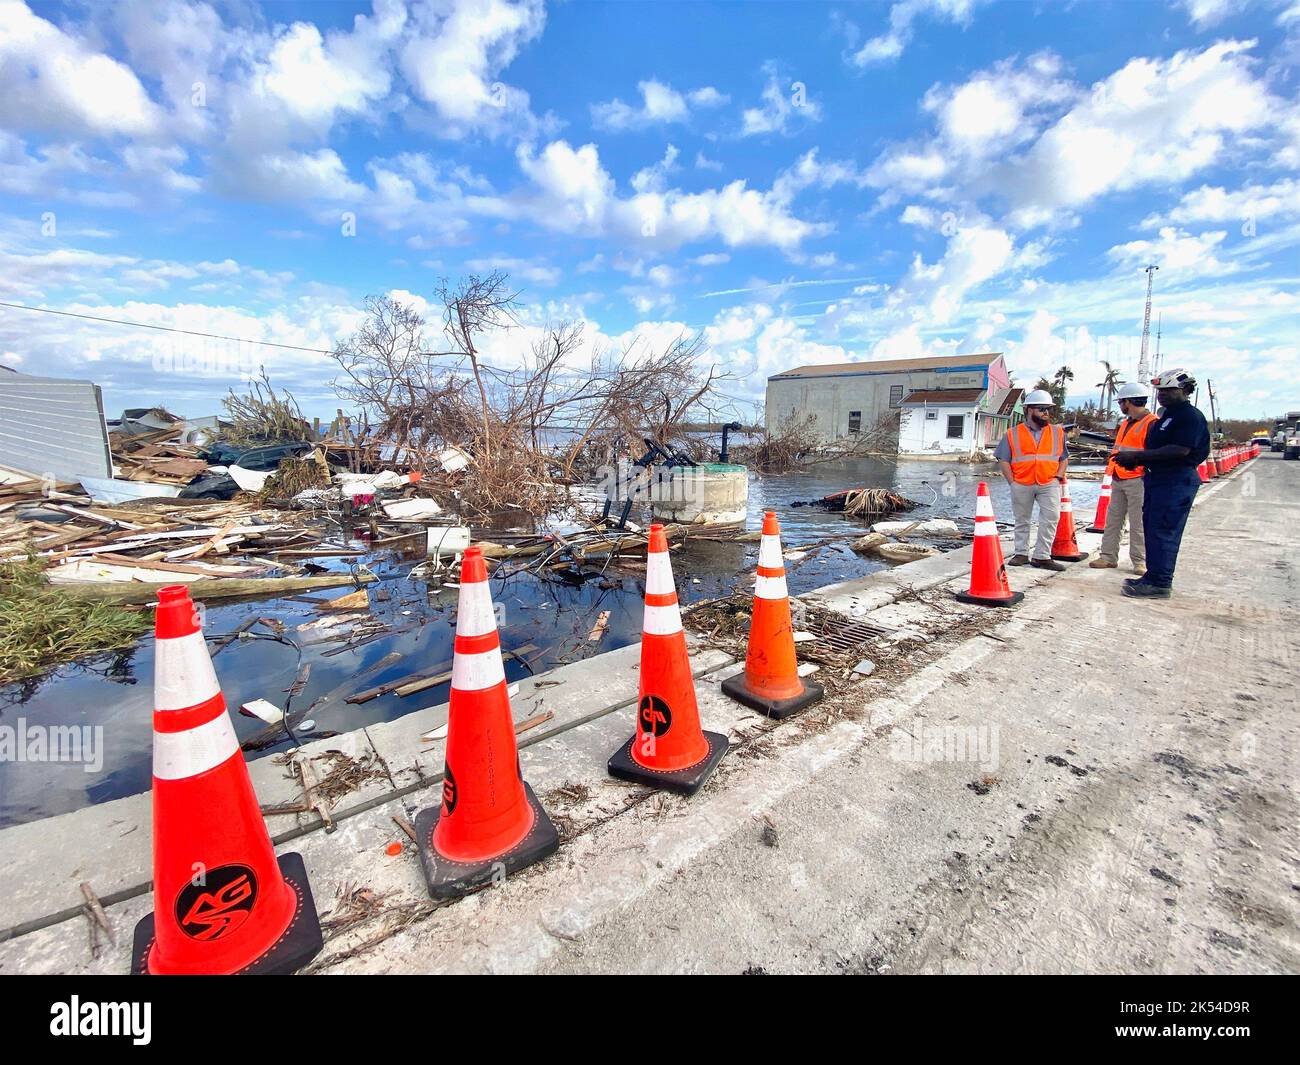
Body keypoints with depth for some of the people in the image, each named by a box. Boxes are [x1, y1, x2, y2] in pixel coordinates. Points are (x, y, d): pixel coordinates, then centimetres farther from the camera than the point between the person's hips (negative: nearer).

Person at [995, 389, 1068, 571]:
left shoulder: (1058, 433, 9)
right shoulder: (1013, 434, 2)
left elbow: (1063, 458, 14)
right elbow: (1004, 460, 1)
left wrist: (1058, 476, 0)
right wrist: (1012, 482, -6)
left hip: (1049, 484, 1)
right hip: (1021, 485, -1)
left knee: (1051, 517, -10)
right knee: (1021, 520, 8)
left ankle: (1042, 556, -3)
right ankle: (1021, 554, 20)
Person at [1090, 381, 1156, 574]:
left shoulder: (1151, 423, -10)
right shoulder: (1125, 423, 18)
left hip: (1137, 481, -8)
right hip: (1118, 480, 8)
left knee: (1138, 524, -1)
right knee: (1113, 520, 8)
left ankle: (1139, 561, 7)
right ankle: (1108, 556, 13)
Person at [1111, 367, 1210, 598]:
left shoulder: (1191, 416, -11)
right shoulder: (1166, 415, 19)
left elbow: (1181, 450, -22)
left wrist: (1138, 455, -22)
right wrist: (1137, 460, 5)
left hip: (1177, 481, -10)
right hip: (1157, 478, 10)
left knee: (1163, 532, -9)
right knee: (1152, 528, 13)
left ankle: (1160, 584, -4)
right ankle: (1153, 576, 21)